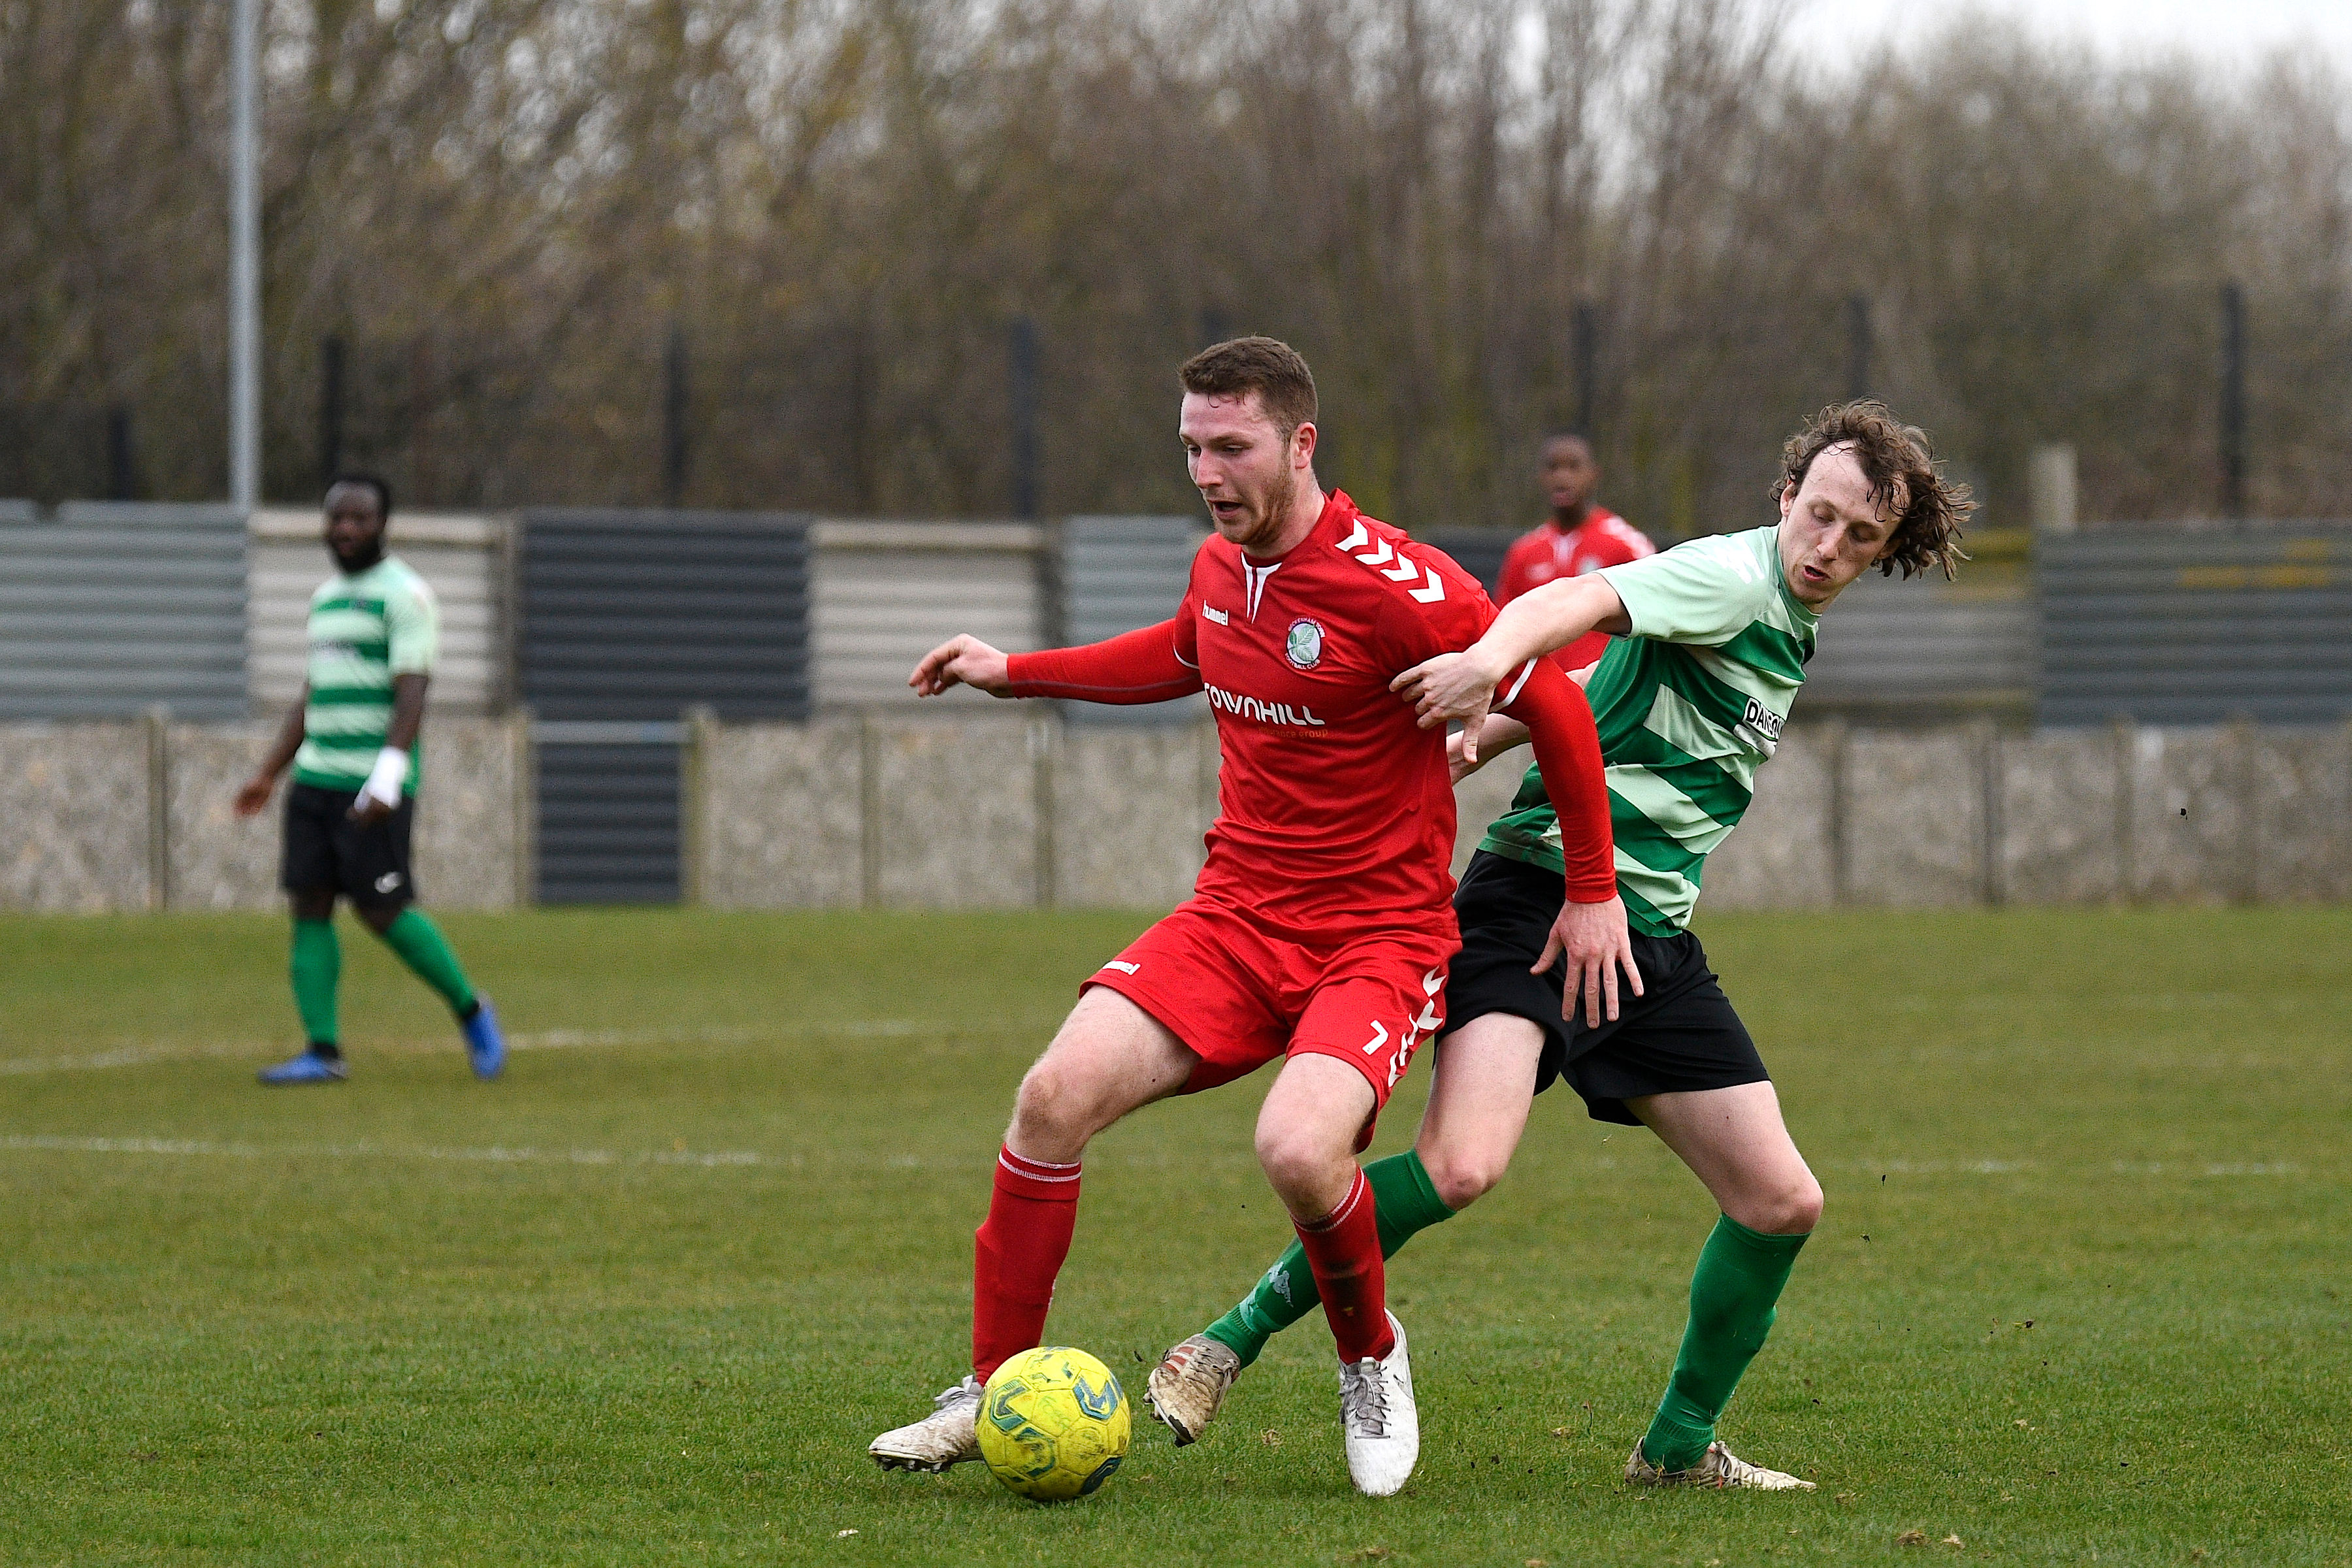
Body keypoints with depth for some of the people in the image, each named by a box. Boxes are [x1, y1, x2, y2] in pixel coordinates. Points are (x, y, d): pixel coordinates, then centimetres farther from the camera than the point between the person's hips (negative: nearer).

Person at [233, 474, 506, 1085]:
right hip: (315, 778, 8)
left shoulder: (404, 594, -7)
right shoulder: (326, 597, 17)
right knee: (309, 907, -1)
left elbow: (411, 693, -16)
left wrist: (387, 780, -26)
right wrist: (268, 775, 21)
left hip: (372, 785, -8)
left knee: (382, 911, -8)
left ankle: (470, 1012, 11)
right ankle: (323, 1051, 0)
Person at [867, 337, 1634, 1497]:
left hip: (1377, 940, -6)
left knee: (1298, 1150, -32)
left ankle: (1372, 1361, 2)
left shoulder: (1398, 587, -18)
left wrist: (1593, 891, -1)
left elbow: (1554, 709, -8)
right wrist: (1012, 672, 26)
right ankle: (991, 1396, -1)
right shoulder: (1219, 567, 5)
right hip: (1234, 913, 6)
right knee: (1057, 1095, -15)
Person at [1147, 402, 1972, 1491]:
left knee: (1782, 1201, 5)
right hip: (1542, 892, -9)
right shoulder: (1732, 578, -9)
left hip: (1649, 937, 9)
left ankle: (1680, 1444, 21)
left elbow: (1606, 684, 23)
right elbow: (1576, 604, -28)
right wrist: (1492, 662, -50)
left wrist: (1481, 740, 6)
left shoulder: (1789, 634, 18)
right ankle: (1228, 1344, -13)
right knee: (1463, 1164, -28)